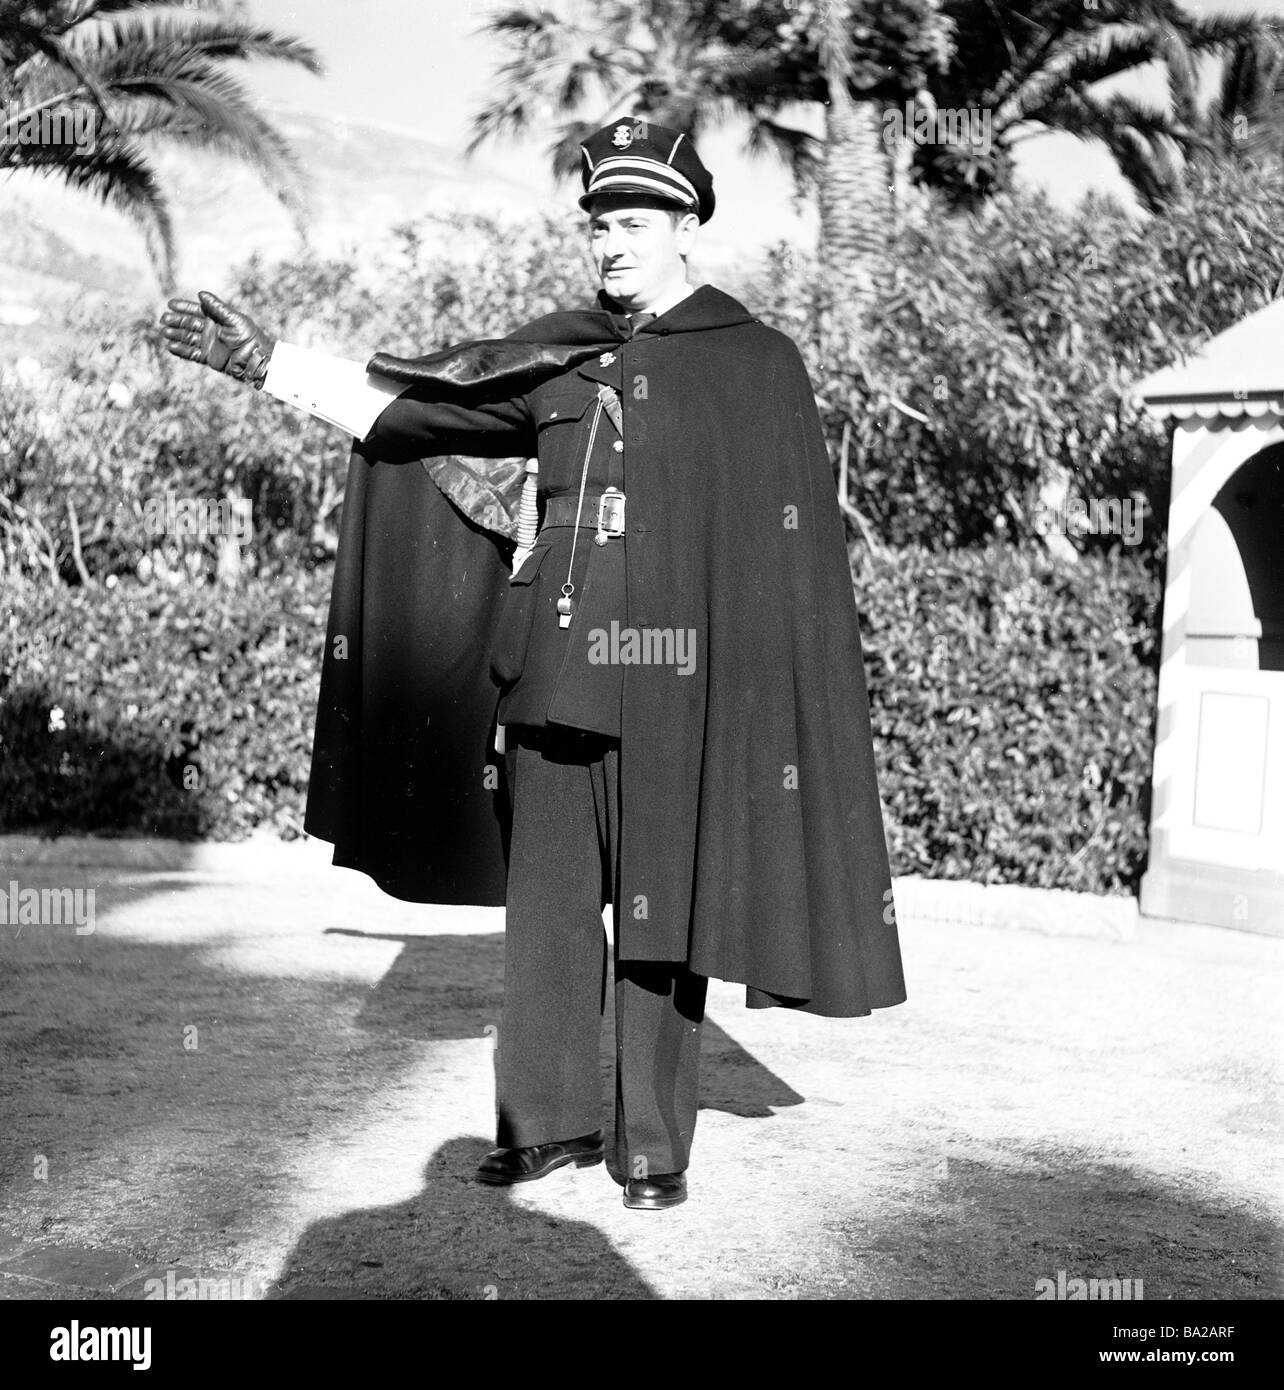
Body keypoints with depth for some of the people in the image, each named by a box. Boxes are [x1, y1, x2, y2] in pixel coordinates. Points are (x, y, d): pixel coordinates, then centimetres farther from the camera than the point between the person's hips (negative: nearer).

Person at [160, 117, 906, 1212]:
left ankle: (656, 1147, 13)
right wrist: (272, 363, 10)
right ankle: (550, 1121, 21)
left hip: (670, 689, -4)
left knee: (659, 918, 2)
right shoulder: (558, 354, 13)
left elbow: (793, 550, -1)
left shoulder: (756, 364, 1)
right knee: (544, 905, 8)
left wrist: (781, 699, -6)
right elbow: (414, 403, 14)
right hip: (549, 675, 5)